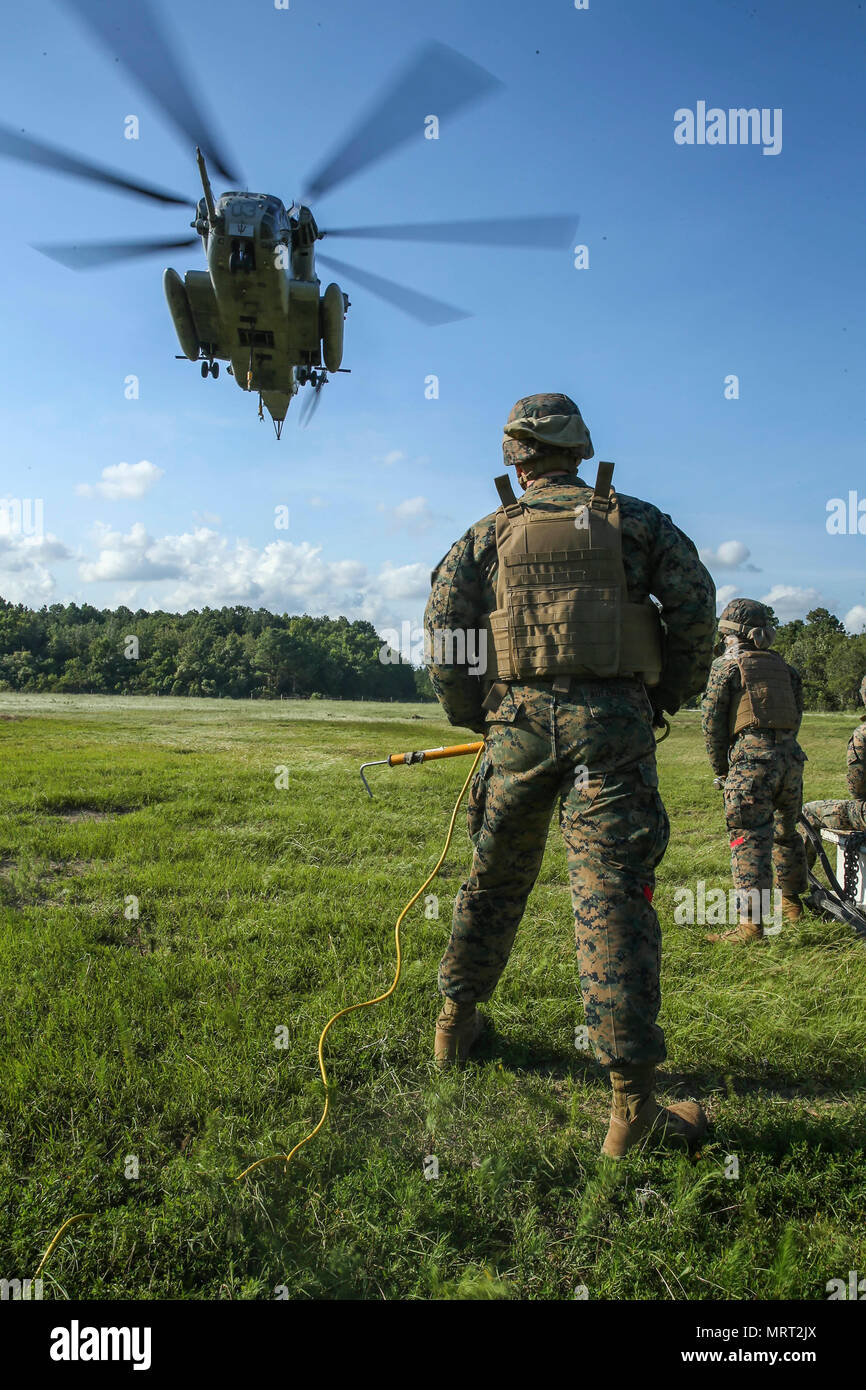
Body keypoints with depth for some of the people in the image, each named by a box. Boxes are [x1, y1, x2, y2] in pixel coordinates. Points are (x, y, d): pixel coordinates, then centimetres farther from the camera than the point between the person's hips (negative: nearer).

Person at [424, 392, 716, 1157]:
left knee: (495, 878, 19)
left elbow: (443, 624, 2)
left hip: (520, 725, 2)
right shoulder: (633, 520, 10)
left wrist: (472, 716, 12)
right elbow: (695, 604, 3)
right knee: (612, 895, -5)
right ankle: (633, 1100, -6)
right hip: (612, 722, -1)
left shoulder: (489, 534, 11)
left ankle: (457, 1020, 35)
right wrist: (670, 695, 13)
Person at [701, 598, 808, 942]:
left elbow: (712, 721, -1)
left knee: (749, 840, -8)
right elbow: (796, 716, 17)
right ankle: (792, 904, 35)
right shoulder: (783, 667, 18)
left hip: (752, 757, -6)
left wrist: (720, 768, 8)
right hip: (791, 757, 6)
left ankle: (750, 922, -12)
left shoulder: (726, 665, 1)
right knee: (784, 833, 22)